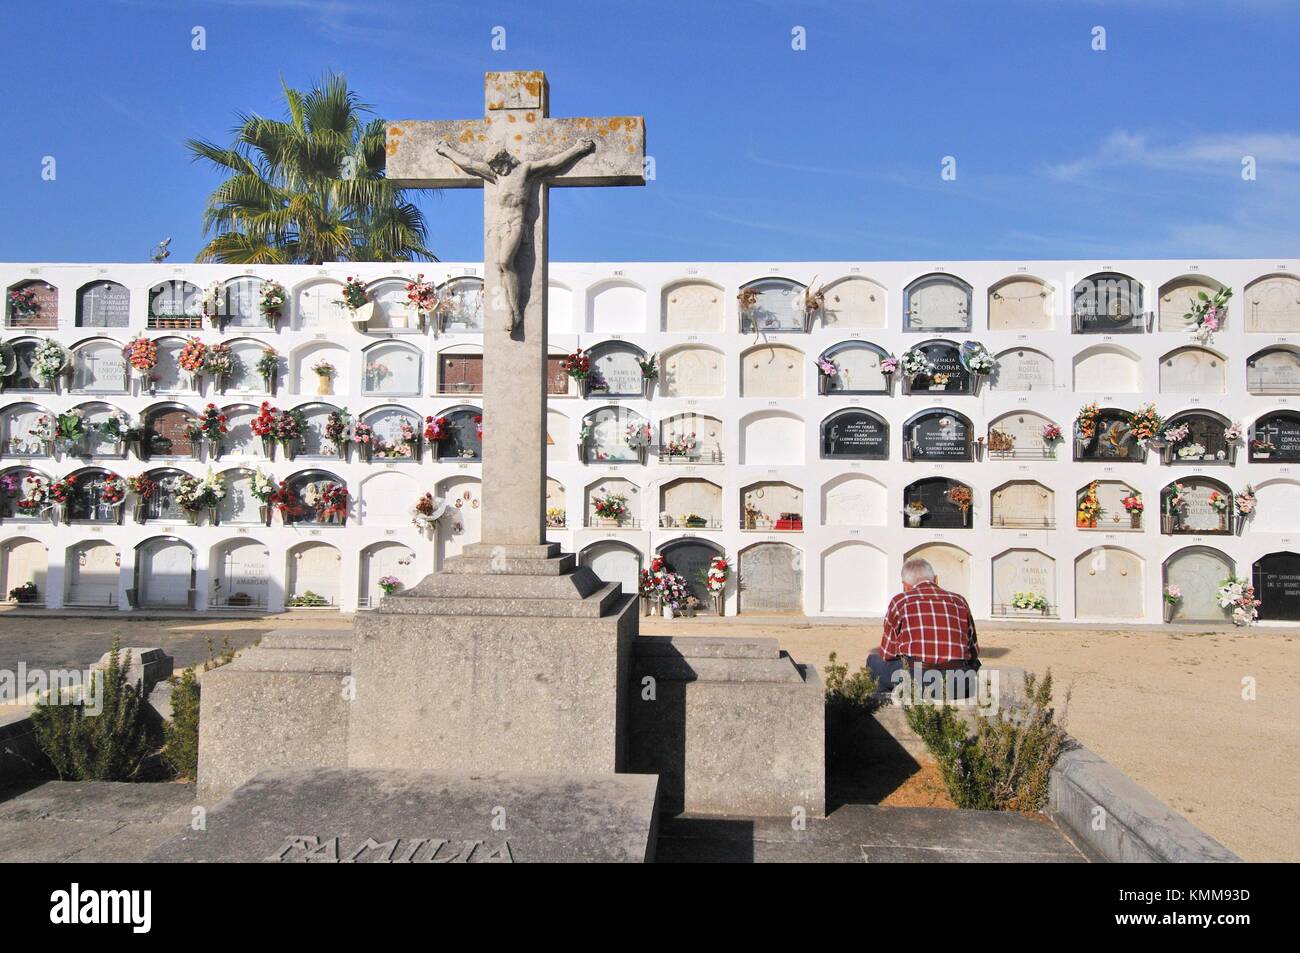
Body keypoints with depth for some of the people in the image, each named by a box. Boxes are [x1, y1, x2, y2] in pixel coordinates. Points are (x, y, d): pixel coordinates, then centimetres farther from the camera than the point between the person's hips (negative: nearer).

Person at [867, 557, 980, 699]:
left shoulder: (900, 601, 10)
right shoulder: (959, 601, 17)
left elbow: (887, 654, 12)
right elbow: (974, 651, 19)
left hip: (915, 681, -3)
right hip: (958, 686, 3)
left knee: (874, 658, 24)